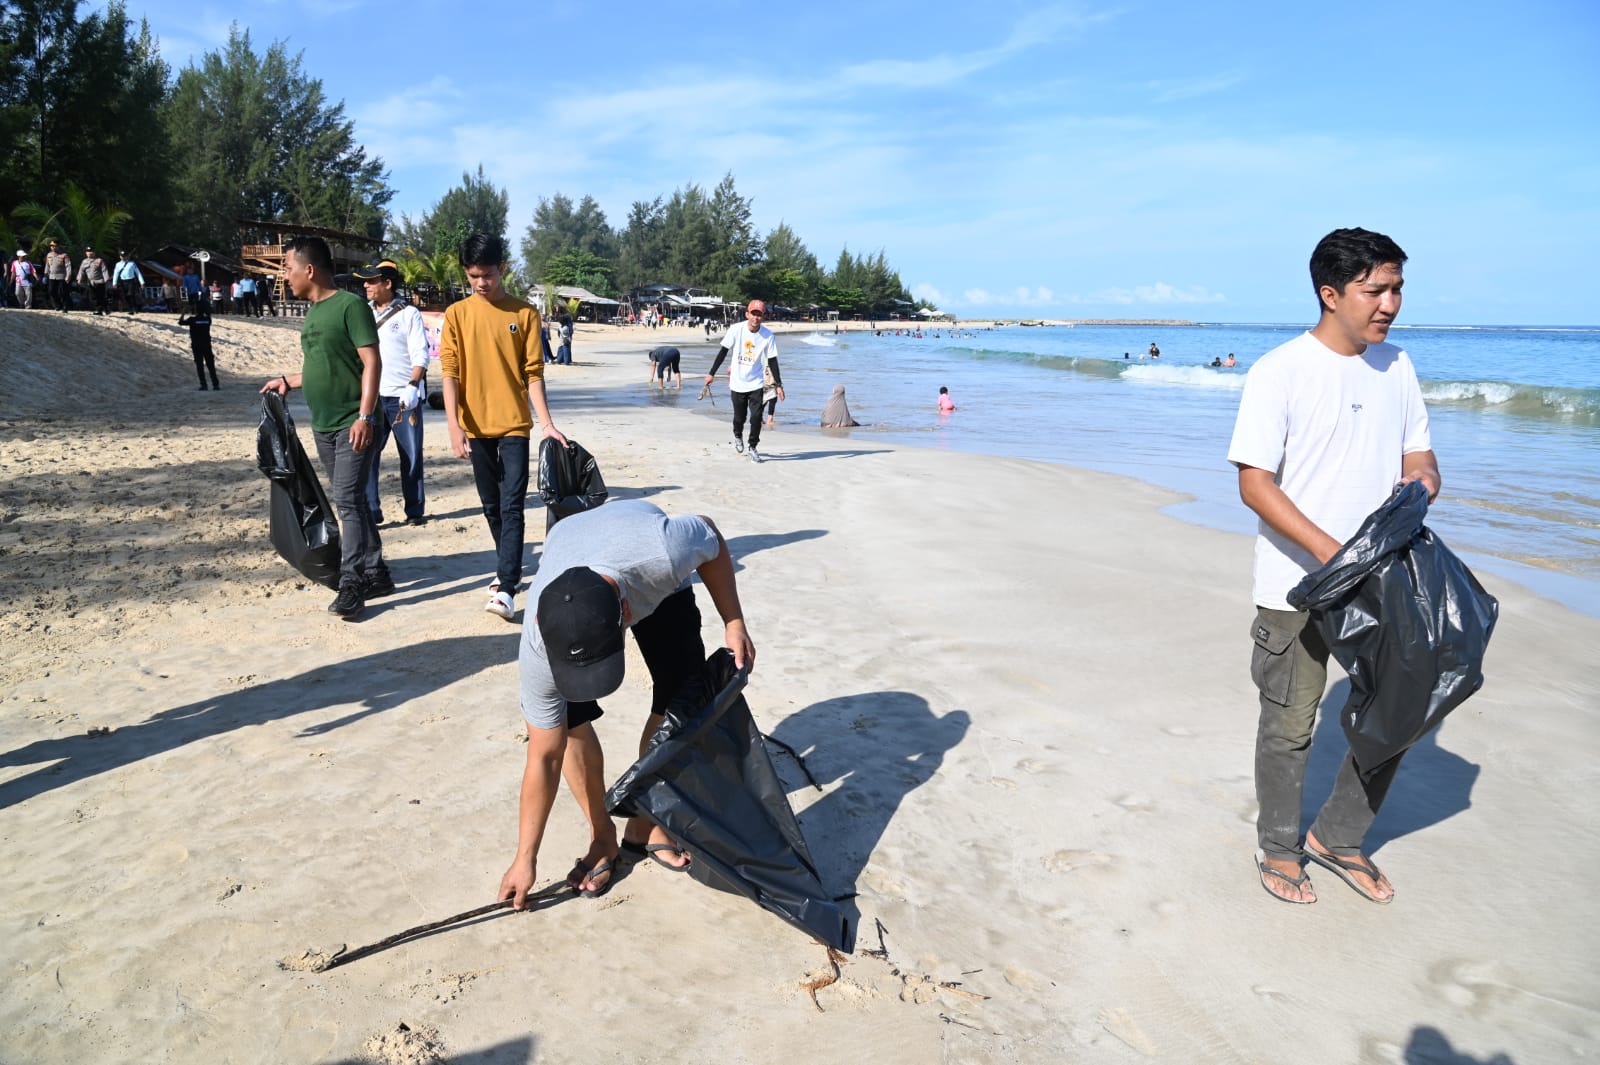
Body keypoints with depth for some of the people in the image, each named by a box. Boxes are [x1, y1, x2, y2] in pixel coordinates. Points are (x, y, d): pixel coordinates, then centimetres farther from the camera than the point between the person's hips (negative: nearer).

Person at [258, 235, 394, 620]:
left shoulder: (350, 305, -11)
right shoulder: (311, 312, 14)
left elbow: (371, 363, -16)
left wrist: (364, 417, -21)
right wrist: (288, 381, 25)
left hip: (352, 423, -8)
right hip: (322, 425, 8)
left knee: (348, 500, -10)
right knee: (351, 500, 11)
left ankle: (351, 583, -7)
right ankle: (375, 573, 19)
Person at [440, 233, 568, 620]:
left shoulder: (524, 313, 0)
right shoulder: (457, 314, 2)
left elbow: (533, 373, -1)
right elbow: (450, 373, -2)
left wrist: (547, 423, -8)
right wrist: (454, 425, -12)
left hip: (514, 424, -2)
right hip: (476, 426, 2)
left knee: (511, 505, -9)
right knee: (491, 505, 13)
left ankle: (506, 588, -10)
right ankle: (509, 567, 32)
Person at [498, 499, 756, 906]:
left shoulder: (662, 554, -48)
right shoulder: (539, 641, -39)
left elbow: (712, 539, -20)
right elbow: (544, 758, -25)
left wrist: (733, 622, -19)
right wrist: (525, 859, -18)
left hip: (656, 584, 1)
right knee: (567, 717, -17)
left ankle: (644, 825, 12)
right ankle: (602, 835, 5)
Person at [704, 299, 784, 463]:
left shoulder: (768, 335, -10)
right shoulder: (736, 329, -12)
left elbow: (772, 361, -4)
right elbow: (723, 351, -4)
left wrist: (778, 384, -6)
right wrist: (712, 373, -2)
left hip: (756, 383, 0)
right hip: (737, 383, 0)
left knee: (756, 417, -9)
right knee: (739, 417, 10)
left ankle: (753, 447, 10)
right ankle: (738, 436, 43)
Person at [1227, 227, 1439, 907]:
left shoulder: (1395, 367, 7)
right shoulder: (1279, 373, -13)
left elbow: (1418, 456, 13)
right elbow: (1254, 483, -16)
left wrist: (1422, 480, -12)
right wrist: (1327, 549, -25)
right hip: (1296, 588, -6)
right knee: (1289, 728, 6)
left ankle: (1338, 839, 33)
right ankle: (1279, 850, 28)